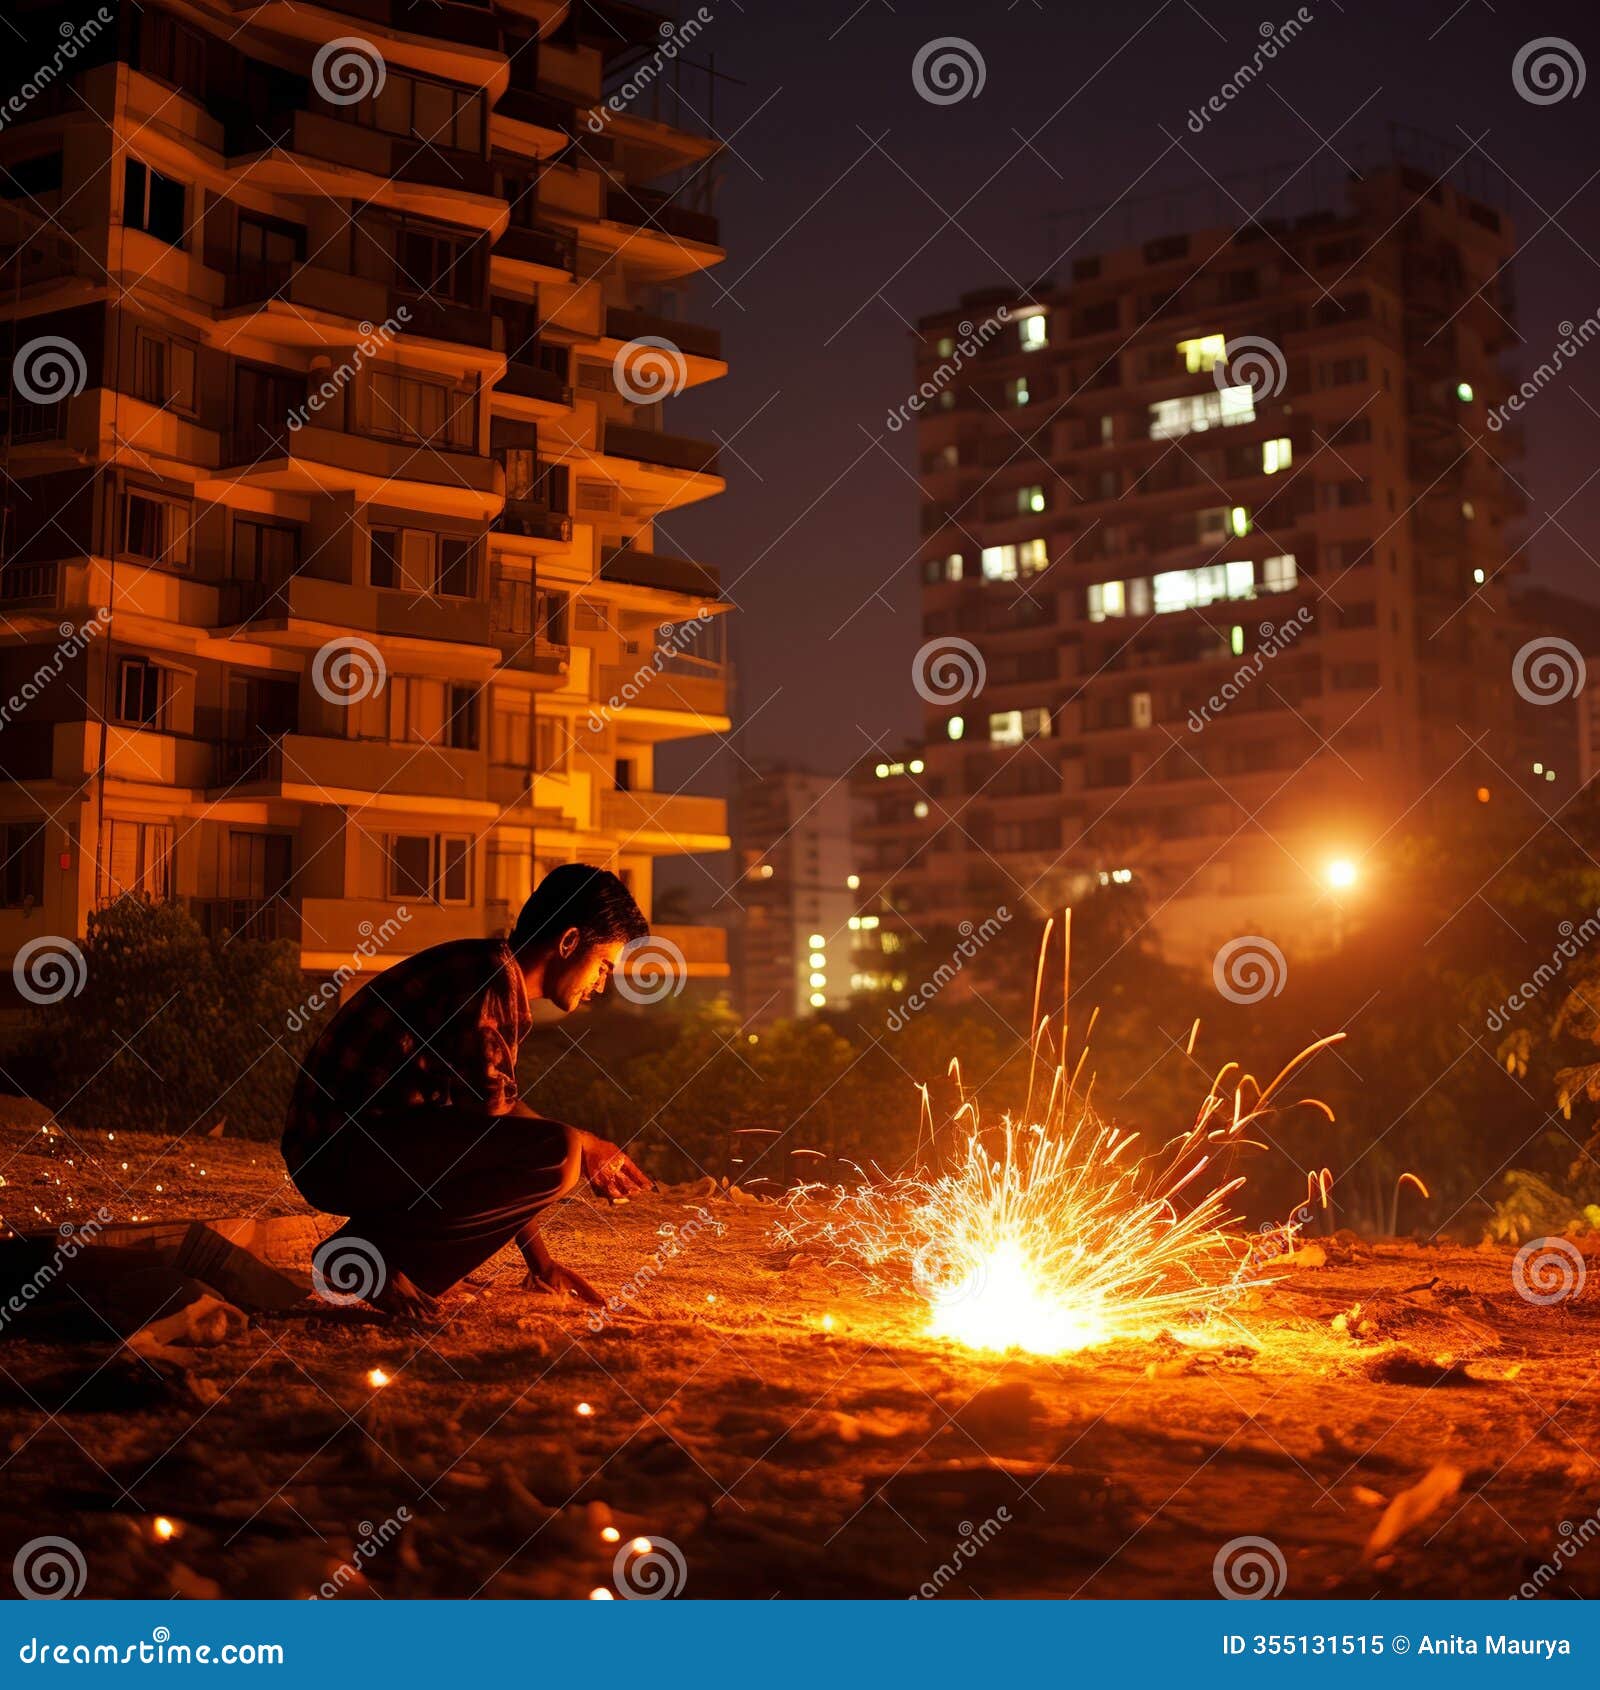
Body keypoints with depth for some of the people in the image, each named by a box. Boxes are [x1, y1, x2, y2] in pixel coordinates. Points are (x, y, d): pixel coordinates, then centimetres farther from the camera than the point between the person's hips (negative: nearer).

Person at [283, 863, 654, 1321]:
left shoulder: (499, 978, 18)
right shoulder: (492, 974, -13)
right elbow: (489, 1108, -20)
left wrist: (540, 1261, 19)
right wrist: (582, 1146, -3)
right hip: (341, 1150, -10)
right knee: (557, 1155, -20)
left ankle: (397, 1268, 9)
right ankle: (366, 1252, -11)